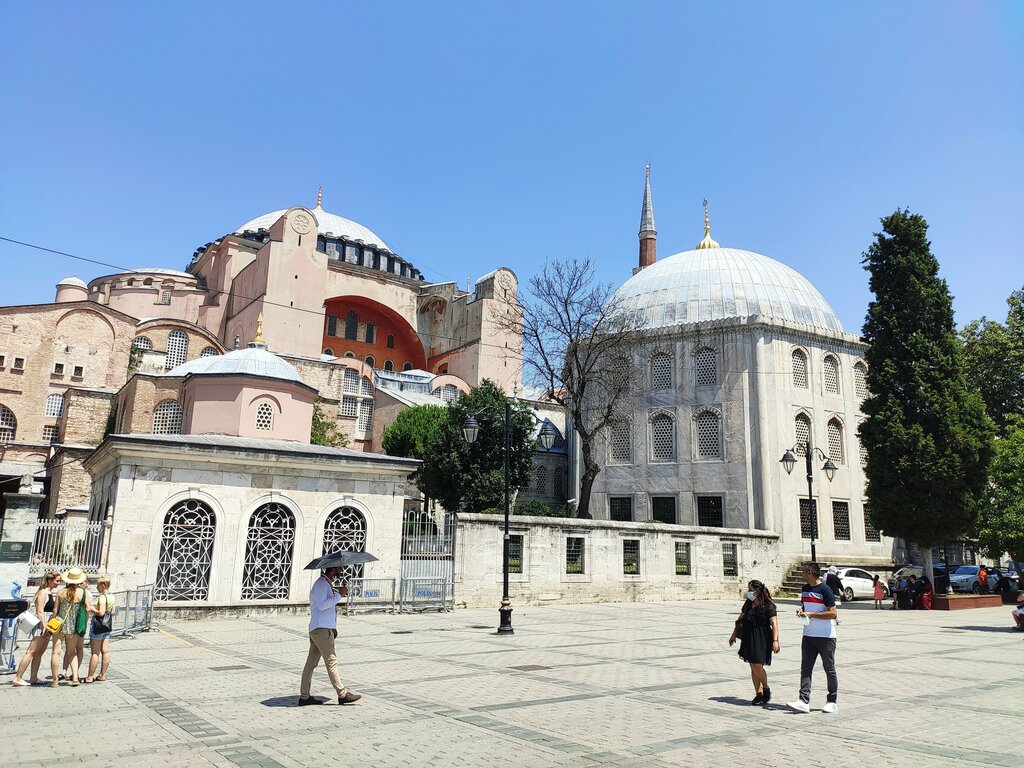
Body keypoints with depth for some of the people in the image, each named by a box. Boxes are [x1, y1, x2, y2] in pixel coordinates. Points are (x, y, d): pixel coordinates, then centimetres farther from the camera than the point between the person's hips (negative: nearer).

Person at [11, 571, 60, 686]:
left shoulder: (50, 592, 15)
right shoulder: (43, 592, -12)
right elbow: (40, 611, -17)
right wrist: (45, 627, -21)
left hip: (47, 626, 9)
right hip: (41, 626, -9)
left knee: (39, 653, 9)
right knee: (31, 652, -7)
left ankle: (33, 678, 12)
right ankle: (17, 678, -4)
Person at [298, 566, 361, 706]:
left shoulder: (328, 584, 20)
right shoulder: (321, 584, -12)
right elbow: (322, 605, -24)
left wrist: (333, 627, 18)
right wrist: (339, 595, -19)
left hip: (325, 628, 10)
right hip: (321, 629, -10)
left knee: (311, 663, 9)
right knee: (332, 661, -7)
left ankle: (304, 697, 13)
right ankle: (342, 694, -5)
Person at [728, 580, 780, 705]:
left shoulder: (768, 606, -9)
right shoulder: (748, 604, 11)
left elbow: (774, 624, -14)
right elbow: (740, 620, 21)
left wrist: (775, 640, -22)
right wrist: (734, 634, 24)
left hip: (762, 639, -6)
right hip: (748, 638, 7)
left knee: (758, 666, -10)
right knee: (753, 667, 7)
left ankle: (766, 689, 14)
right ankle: (758, 694, 14)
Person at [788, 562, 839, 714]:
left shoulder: (825, 590, -13)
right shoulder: (805, 589, 11)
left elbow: (833, 614, -17)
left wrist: (811, 614, -19)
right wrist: (800, 610, 2)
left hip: (826, 636, -7)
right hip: (808, 635, 7)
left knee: (829, 668, 6)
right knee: (805, 668, 0)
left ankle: (832, 701, 18)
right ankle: (804, 701, -3)